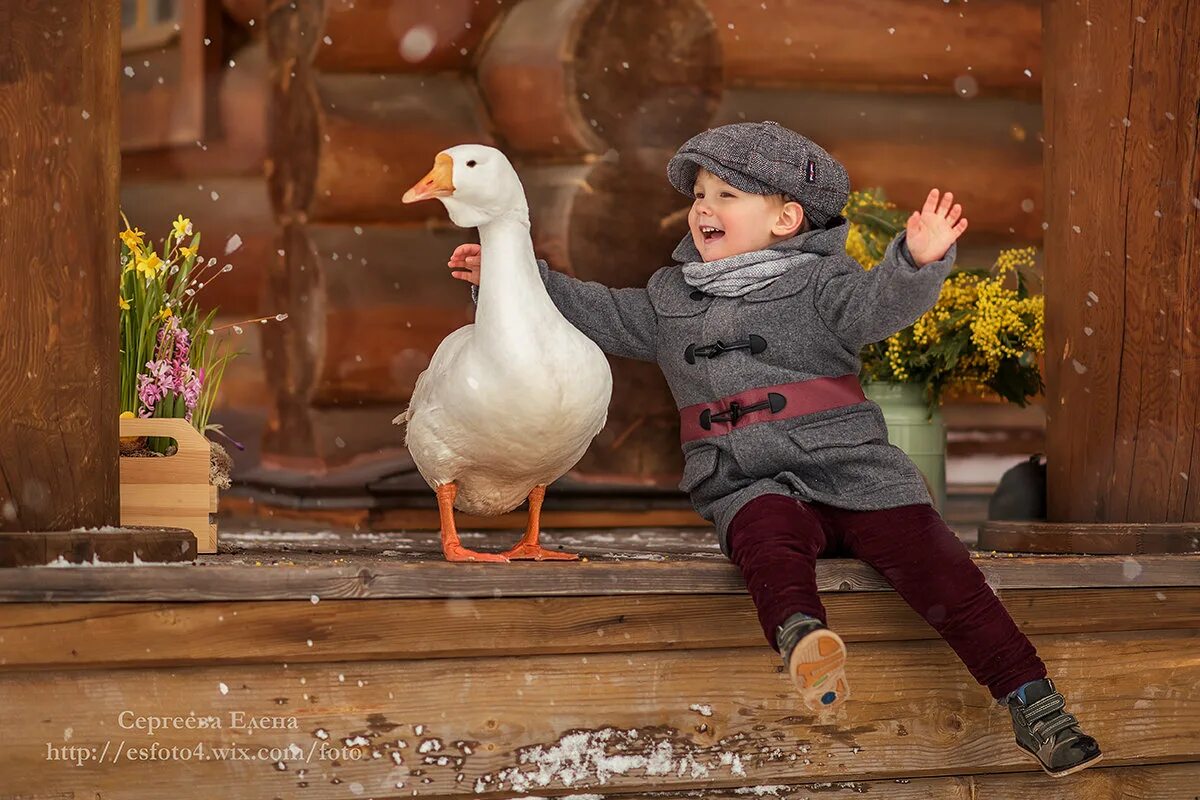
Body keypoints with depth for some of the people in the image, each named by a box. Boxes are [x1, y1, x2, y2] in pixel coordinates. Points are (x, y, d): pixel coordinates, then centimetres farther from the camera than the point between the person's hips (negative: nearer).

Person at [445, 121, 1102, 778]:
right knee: (769, 532, -35)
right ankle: (799, 636, -66)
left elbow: (877, 305, -10)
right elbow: (599, 316, 28)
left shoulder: (816, 281, 7)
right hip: (750, 486, 2)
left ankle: (1031, 702, -21)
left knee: (934, 562, -20)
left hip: (852, 469, -1)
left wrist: (917, 262, -31)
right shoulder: (668, 298, 22)